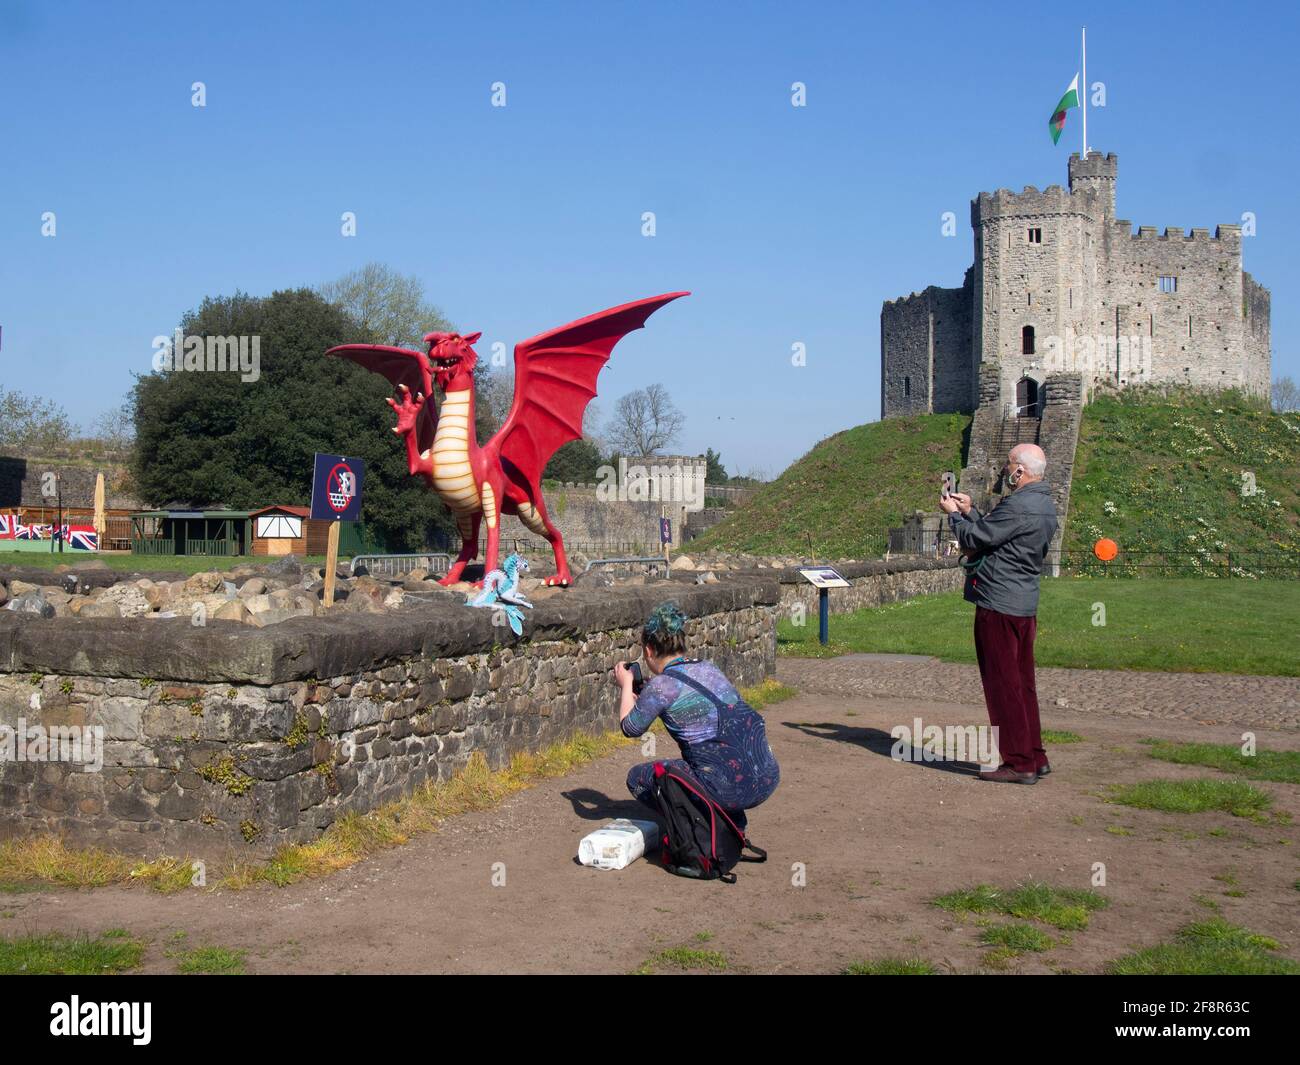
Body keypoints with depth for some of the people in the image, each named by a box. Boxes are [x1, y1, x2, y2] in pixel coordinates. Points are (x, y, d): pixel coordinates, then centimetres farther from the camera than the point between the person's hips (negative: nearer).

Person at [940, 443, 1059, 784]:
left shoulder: (1018, 506, -19)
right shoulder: (1044, 505, 13)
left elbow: (974, 539, -14)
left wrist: (953, 514, 2)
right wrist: (969, 511, 19)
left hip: (999, 605, -10)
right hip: (1024, 605, 10)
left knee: (1003, 684, -3)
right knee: (1021, 683, 15)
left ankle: (1019, 763, 1)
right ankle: (1035, 757, 21)